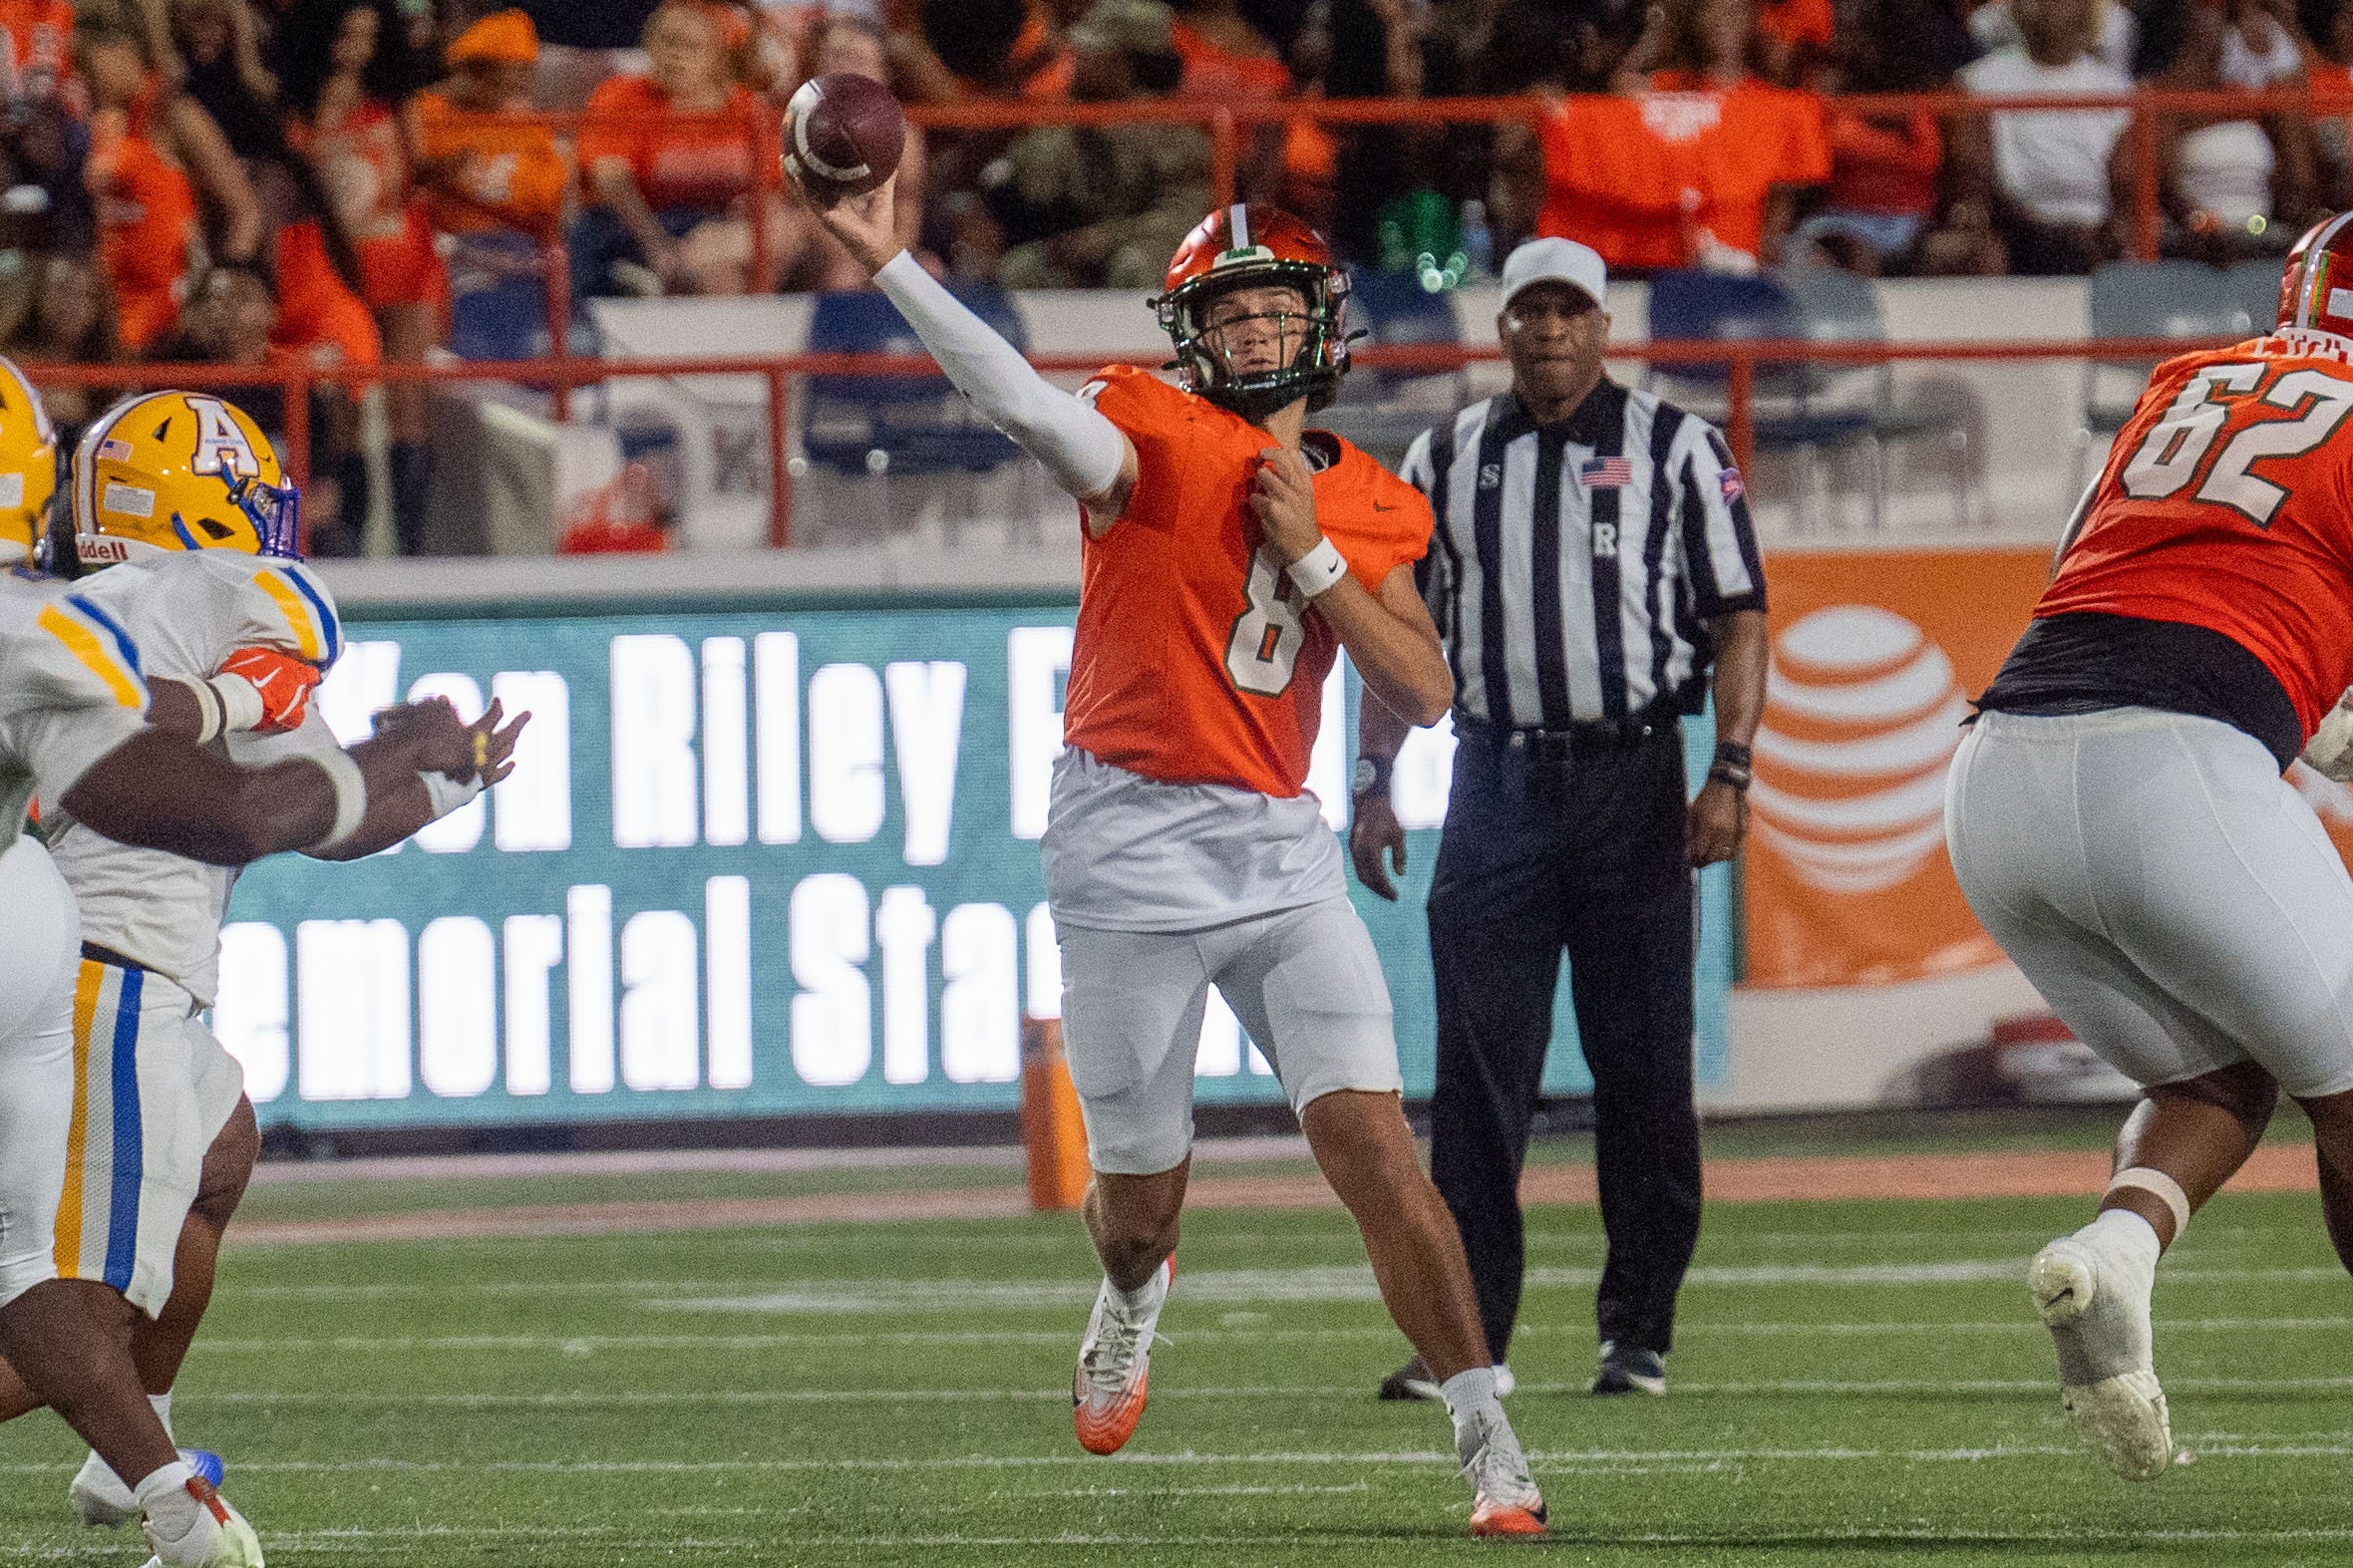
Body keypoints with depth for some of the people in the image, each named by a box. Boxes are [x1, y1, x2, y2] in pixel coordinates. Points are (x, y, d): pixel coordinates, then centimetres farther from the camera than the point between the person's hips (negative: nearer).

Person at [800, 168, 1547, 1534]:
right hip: (1133, 849, -2)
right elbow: (1028, 405, -26)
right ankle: (1135, 1301, 47)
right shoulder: (1157, 439, -7)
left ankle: (1487, 1438, -6)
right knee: (1141, 1188, 10)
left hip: (1281, 850, 3)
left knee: (1372, 1141, -10)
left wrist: (1311, 555, -9)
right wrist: (890, 265, -40)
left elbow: (1425, 693, 1)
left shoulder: (1370, 509, 8)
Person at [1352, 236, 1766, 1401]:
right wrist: (1373, 782, 5)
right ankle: (1463, 1335, -2)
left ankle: (1640, 1332, 7)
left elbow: (1738, 617, 1)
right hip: (1497, 784, 2)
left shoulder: (1676, 450, 4)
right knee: (1476, 1067, -3)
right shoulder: (1447, 460, 12)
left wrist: (1731, 774, -10)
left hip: (1633, 780, -2)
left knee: (1642, 1065, 0)